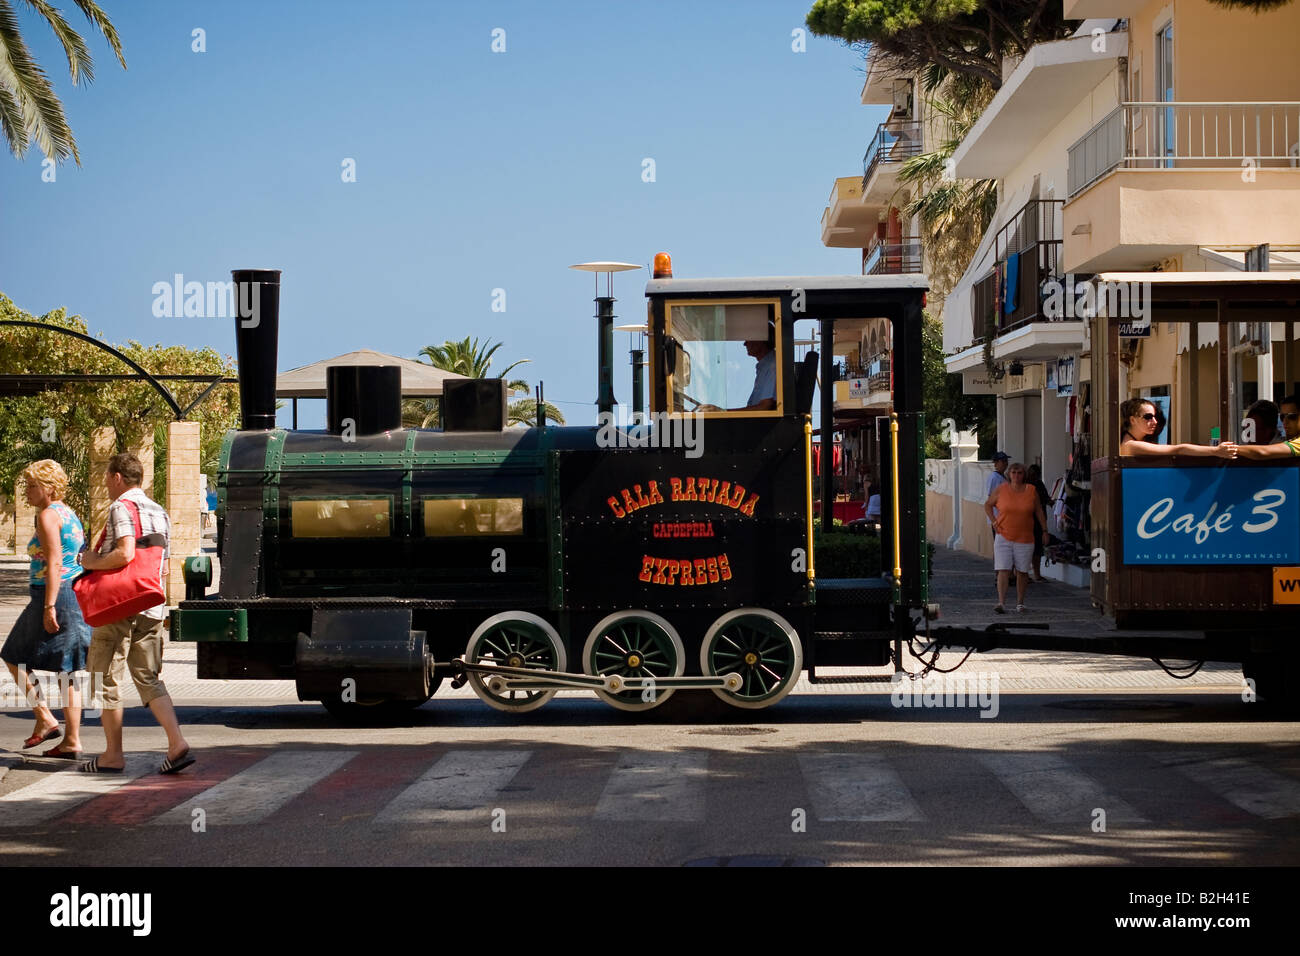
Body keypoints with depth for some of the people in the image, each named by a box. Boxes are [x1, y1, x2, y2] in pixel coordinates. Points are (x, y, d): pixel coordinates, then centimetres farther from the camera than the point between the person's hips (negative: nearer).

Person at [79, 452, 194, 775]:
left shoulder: (122, 507, -10)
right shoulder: (160, 513, 16)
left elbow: (124, 554, -23)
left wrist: (92, 562, -8)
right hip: (152, 609, 7)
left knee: (107, 679, 4)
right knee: (148, 679, 10)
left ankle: (113, 754, 8)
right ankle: (177, 744, -5)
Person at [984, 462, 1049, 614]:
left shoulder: (1031, 491, 1)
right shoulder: (1000, 490, -1)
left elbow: (1039, 511, 11)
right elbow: (988, 505, 12)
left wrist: (1044, 530, 9)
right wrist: (994, 521, 0)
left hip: (1025, 538, 1)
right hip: (1003, 537, -1)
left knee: (1022, 571, 7)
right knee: (1003, 570, -11)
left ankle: (1020, 603, 19)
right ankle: (1001, 603, -16)